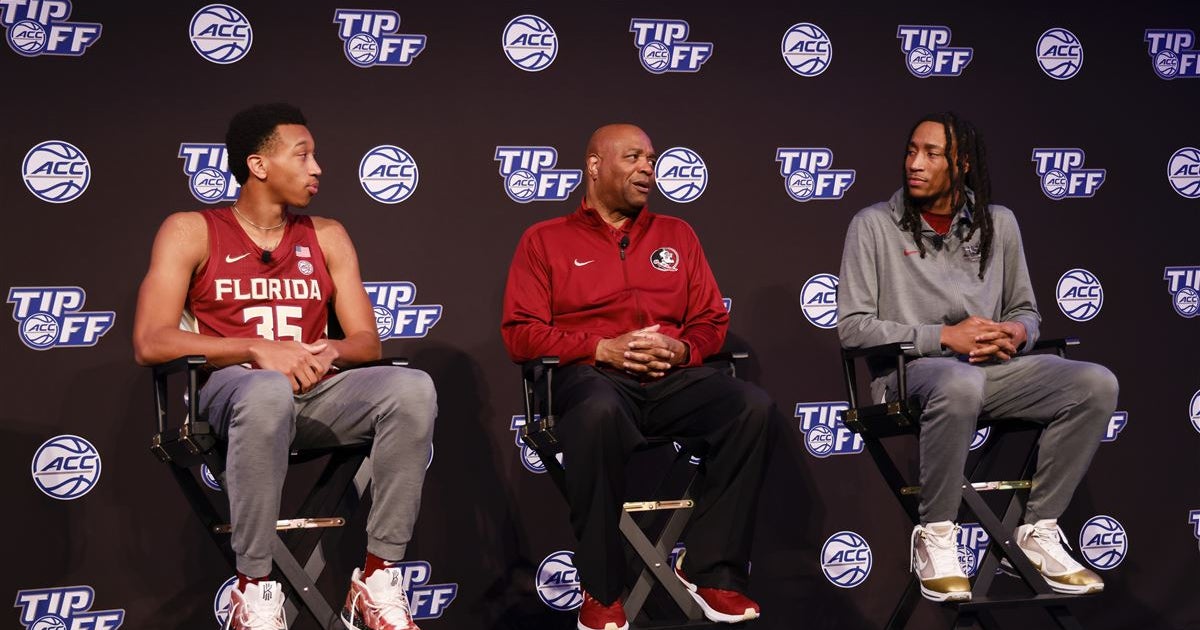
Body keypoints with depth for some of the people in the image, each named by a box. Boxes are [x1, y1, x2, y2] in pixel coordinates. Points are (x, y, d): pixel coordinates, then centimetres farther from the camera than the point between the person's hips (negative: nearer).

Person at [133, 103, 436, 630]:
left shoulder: (327, 236, 17)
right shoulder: (191, 232, 4)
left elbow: (367, 342, 13)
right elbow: (150, 343, -8)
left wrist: (330, 352, -12)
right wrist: (257, 350, -19)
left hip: (317, 391, 4)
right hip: (234, 388, -4)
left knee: (412, 388, -27)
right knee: (269, 391, -41)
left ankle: (378, 580, -23)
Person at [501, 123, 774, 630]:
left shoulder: (676, 235, 24)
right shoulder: (545, 241, 13)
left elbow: (712, 321, 21)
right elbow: (521, 334, 3)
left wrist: (680, 349, -3)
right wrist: (603, 348, -10)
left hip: (673, 379, 4)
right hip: (591, 376, -3)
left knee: (752, 406, -27)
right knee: (598, 411, -41)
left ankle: (710, 568, -18)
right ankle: (601, 588, -28)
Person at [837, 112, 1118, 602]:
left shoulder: (999, 223, 13)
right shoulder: (874, 225, 1)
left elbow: (1026, 311, 22)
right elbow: (852, 326, -5)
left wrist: (1015, 333, -5)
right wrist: (945, 337, -14)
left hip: (993, 368, 5)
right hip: (910, 370, -5)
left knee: (1096, 384, -20)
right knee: (960, 382, -42)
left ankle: (1039, 529, -9)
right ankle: (935, 537, -24)